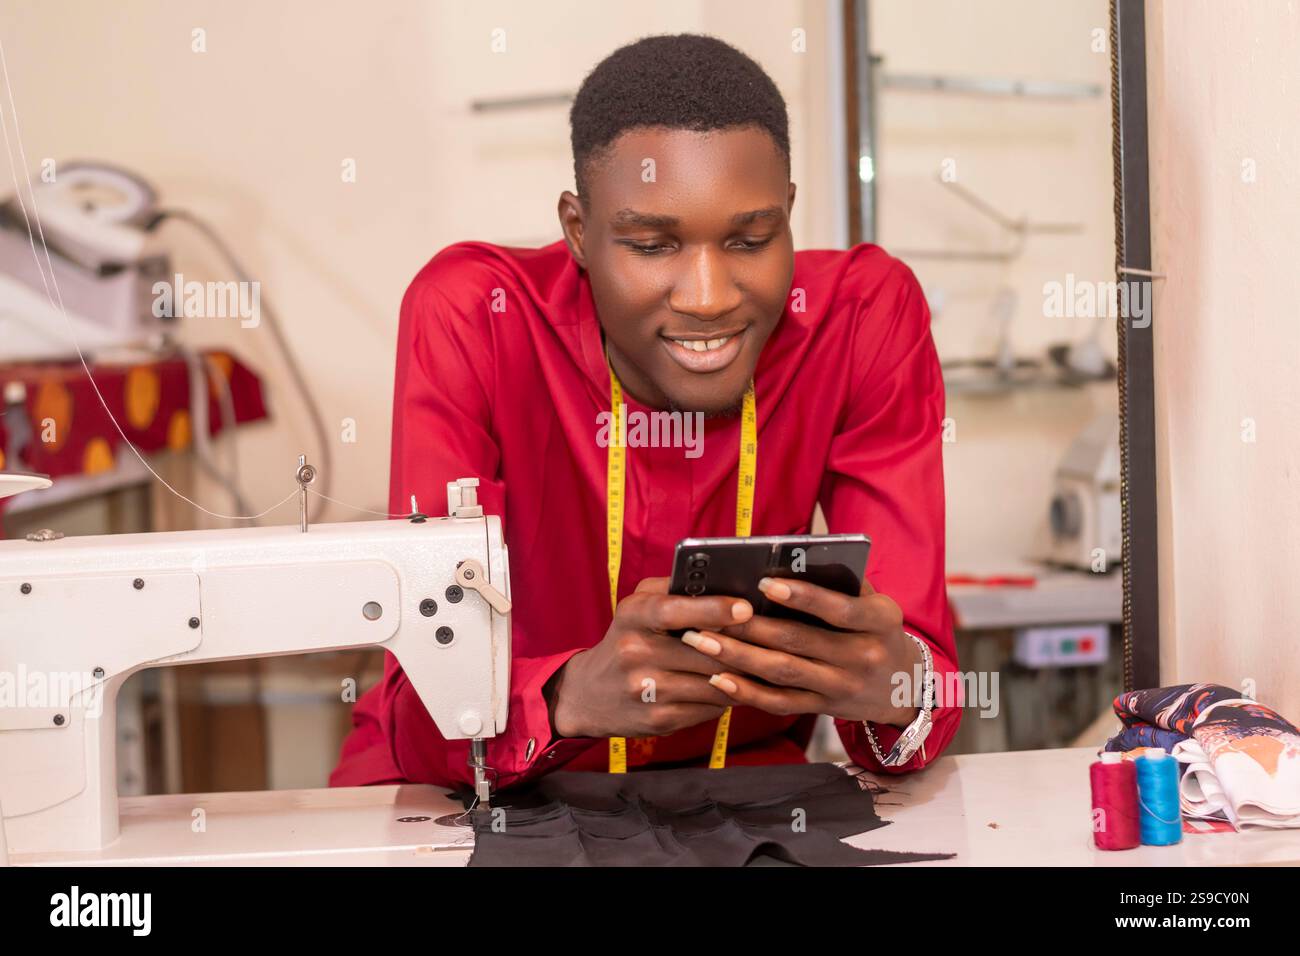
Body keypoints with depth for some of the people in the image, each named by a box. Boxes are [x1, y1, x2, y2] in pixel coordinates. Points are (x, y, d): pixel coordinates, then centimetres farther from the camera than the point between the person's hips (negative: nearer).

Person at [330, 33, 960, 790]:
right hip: (500, 793, -1)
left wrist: (892, 686, -41)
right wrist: (574, 697, -46)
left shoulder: (866, 317, -15)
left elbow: (912, 663, -18)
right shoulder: (473, 319, -19)